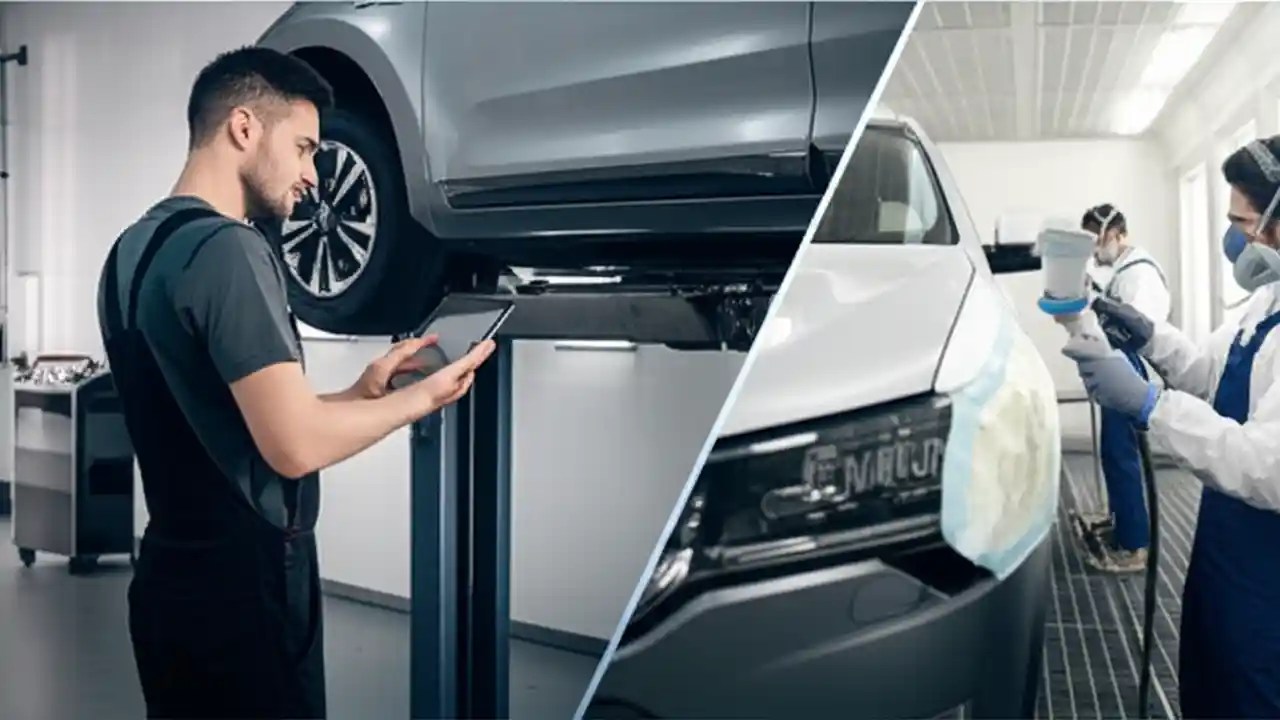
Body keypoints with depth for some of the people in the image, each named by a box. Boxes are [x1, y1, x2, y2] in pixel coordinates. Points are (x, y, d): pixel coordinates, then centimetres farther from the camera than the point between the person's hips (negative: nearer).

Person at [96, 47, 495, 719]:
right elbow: (296, 445, -24)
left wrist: (362, 391, 10)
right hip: (241, 587, -9)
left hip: (169, 578, 9)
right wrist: (423, 395, -11)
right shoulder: (225, 247, -19)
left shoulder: (133, 249, 9)